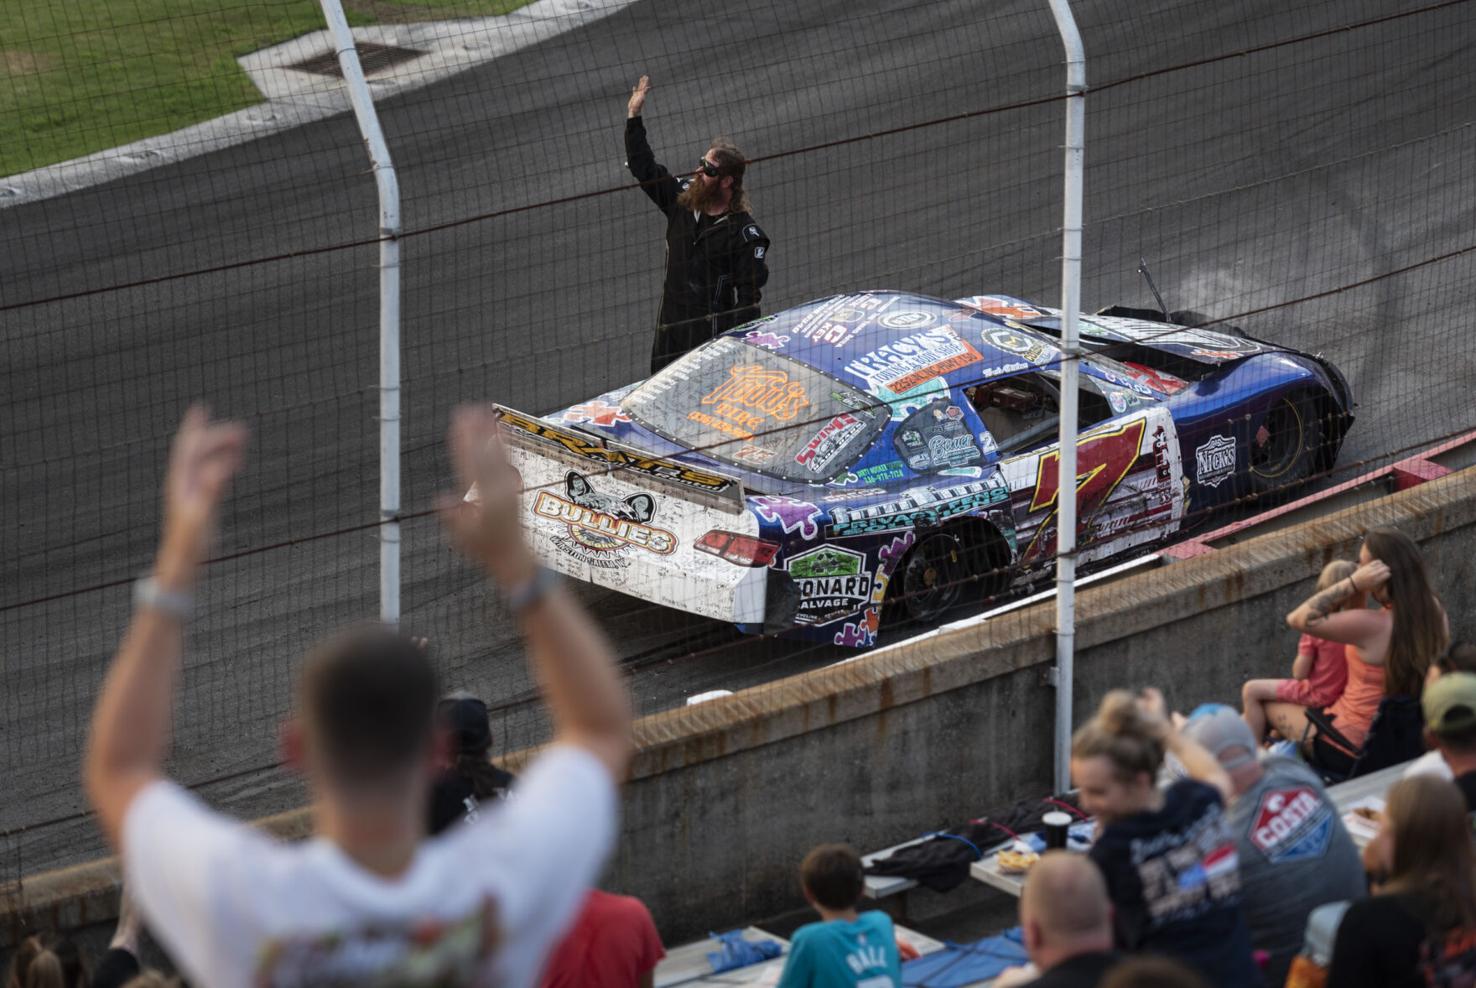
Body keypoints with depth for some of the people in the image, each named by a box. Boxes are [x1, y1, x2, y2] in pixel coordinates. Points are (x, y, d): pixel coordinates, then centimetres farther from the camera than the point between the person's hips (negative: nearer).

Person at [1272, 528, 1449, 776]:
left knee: (1271, 706, 20)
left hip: (1351, 751, -7)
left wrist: (1353, 583, -28)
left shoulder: (1373, 626, -33)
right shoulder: (1434, 611, -11)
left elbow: (1296, 619, -23)